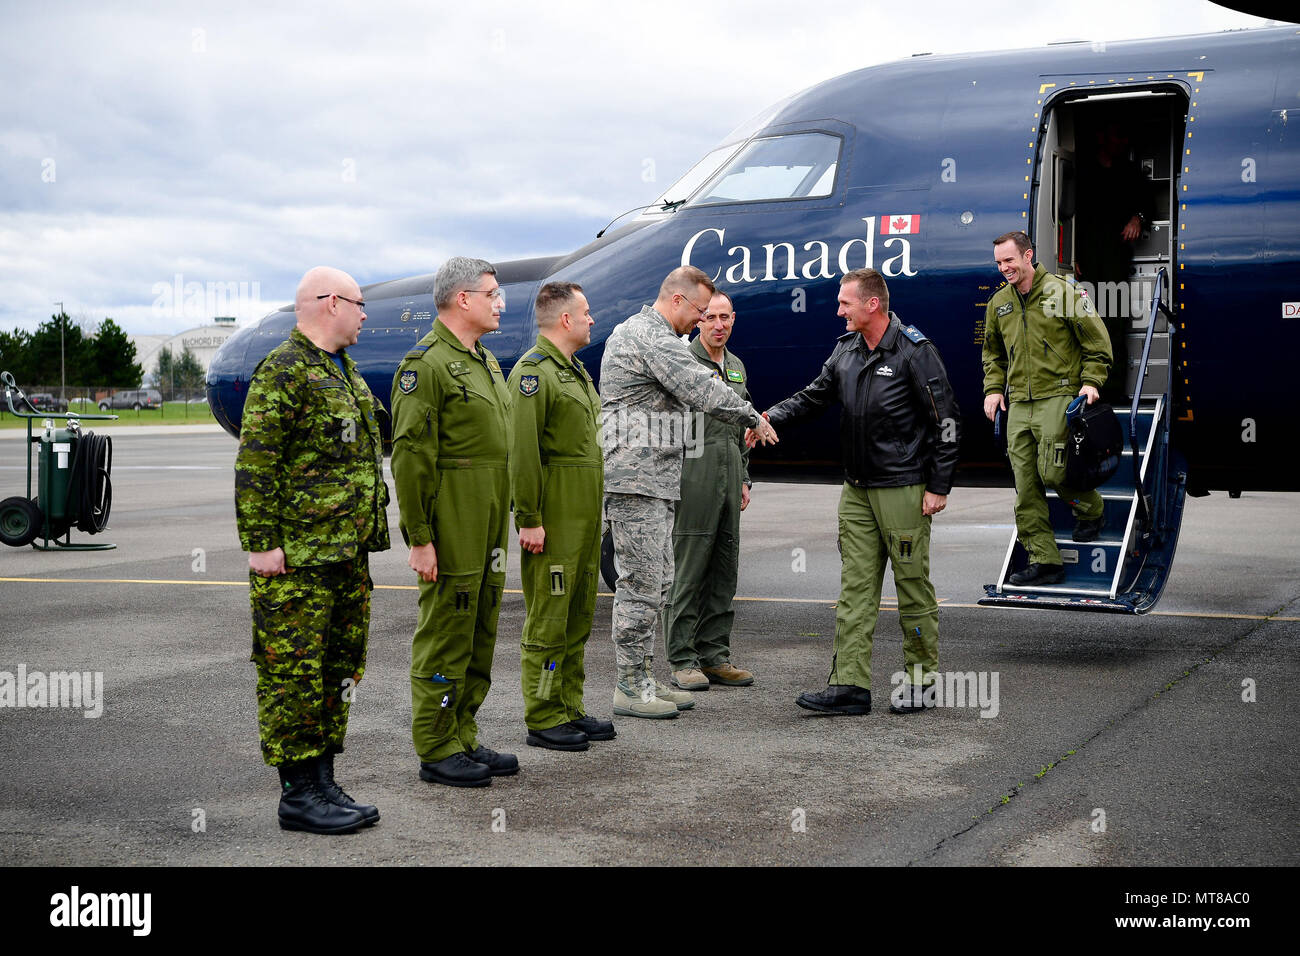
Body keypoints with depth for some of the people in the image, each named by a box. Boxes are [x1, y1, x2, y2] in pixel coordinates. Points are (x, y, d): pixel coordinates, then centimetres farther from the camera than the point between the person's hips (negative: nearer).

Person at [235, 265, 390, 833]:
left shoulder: (344, 372, 18)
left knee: (338, 670, 13)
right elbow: (254, 465, -16)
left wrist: (368, 532, 22)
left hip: (348, 553, 10)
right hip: (297, 558, -10)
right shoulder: (283, 371, -11)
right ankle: (299, 796, 3)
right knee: (293, 673, -3)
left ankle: (323, 785, 21)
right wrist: (261, 542, -19)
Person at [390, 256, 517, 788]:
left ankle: (464, 739, 23)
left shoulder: (484, 361, 17)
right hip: (451, 527, -9)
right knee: (445, 635, -3)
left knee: (480, 636, 13)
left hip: (488, 525, 9)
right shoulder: (426, 363, -13)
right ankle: (436, 750, 6)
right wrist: (419, 538, -20)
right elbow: (410, 457, -17)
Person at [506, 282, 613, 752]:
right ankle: (543, 720, 1)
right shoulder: (533, 371, -13)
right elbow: (522, 450, -18)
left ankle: (570, 708, 21)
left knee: (578, 615, 13)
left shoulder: (575, 370, 19)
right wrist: (529, 518, -21)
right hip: (554, 515, -10)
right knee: (548, 618, -5)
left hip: (585, 514, 10)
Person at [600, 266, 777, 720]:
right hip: (635, 479, -11)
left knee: (657, 582, 13)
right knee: (641, 583, -6)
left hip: (652, 479, 11)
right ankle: (630, 687, 0)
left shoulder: (632, 329, 21)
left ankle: (644, 677, 19)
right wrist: (754, 419, -4)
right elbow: (704, 392, -18)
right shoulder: (653, 337, -14)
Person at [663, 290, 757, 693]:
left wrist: (743, 479, 20)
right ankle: (682, 660, 2)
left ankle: (714, 655, 15)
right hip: (693, 474, -7)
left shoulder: (737, 367, 19)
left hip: (728, 474, 7)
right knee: (688, 571, -5)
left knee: (724, 572, 8)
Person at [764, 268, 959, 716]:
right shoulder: (846, 349, 10)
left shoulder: (914, 351, -11)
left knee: (913, 586, 1)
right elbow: (814, 395, 21)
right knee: (855, 588, 3)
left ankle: (922, 682, 13)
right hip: (856, 490, 7)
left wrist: (939, 486, -11)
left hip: (904, 491, -7)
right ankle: (849, 686, 3)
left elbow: (947, 420, -9)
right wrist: (772, 416, 3)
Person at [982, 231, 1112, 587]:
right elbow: (993, 354, 26)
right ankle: (1043, 561, 4)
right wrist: (993, 387, 12)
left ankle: (1089, 511, 20)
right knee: (1026, 485, -1)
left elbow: (1096, 341, 1)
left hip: (1057, 396, -5)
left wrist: (1091, 381, -8)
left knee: (1052, 472, -13)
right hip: (1018, 404, 5)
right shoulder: (998, 303, 13)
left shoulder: (1062, 293, -2)